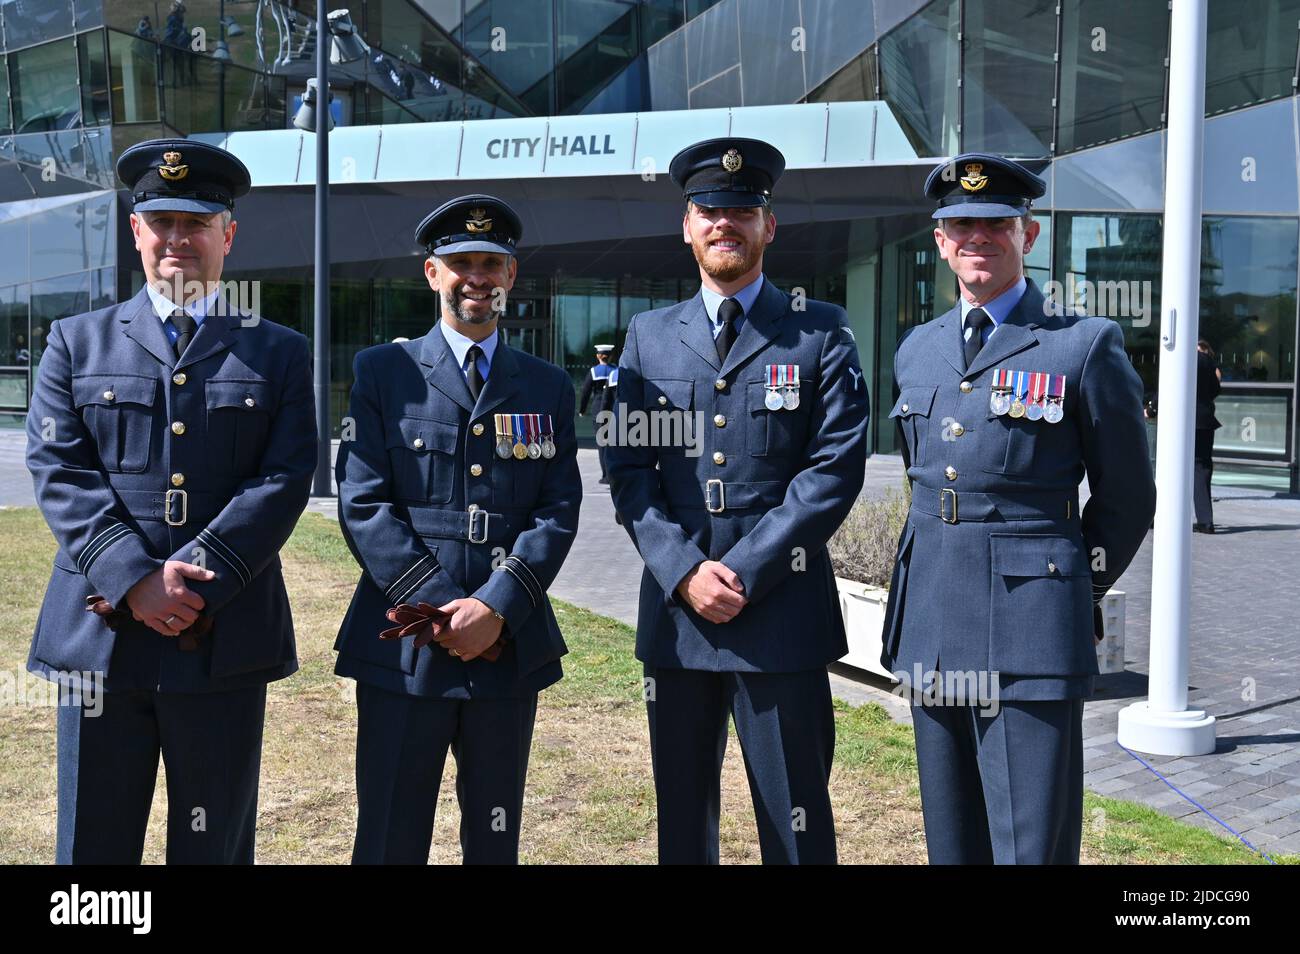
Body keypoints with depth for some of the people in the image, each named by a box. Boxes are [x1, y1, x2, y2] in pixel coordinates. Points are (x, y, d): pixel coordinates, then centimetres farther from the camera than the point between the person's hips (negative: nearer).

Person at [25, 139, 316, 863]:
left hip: (226, 641, 0)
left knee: (215, 846, 11)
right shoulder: (78, 343, 10)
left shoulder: (281, 354, 8)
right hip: (101, 637, 1)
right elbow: (59, 472, -1)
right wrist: (136, 581, -15)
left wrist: (197, 583, -15)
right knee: (93, 845, 10)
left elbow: (285, 481, -3)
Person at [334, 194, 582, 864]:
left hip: (511, 647, 2)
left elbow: (559, 511, 2)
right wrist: (441, 609, -13)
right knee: (390, 840, 4)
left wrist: (497, 607, -13)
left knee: (496, 840, 14)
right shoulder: (382, 371, 4)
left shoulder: (548, 388, 11)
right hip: (404, 648, -2)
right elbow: (362, 504, -4)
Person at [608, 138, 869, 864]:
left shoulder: (822, 333, 3)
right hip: (675, 611, 3)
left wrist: (747, 573, -13)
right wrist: (684, 572, -10)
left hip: (782, 614, -3)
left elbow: (837, 468, -6)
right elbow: (630, 469, 5)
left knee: (796, 823, 4)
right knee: (682, 817, 14)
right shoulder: (650, 336, 12)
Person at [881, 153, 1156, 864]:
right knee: (951, 839, 15)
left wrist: (1073, 590, 5)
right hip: (931, 626, 6)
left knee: (1032, 841, -3)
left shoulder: (1086, 344, -3)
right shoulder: (916, 350, 13)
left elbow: (1127, 497, 2)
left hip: (1030, 627, -5)